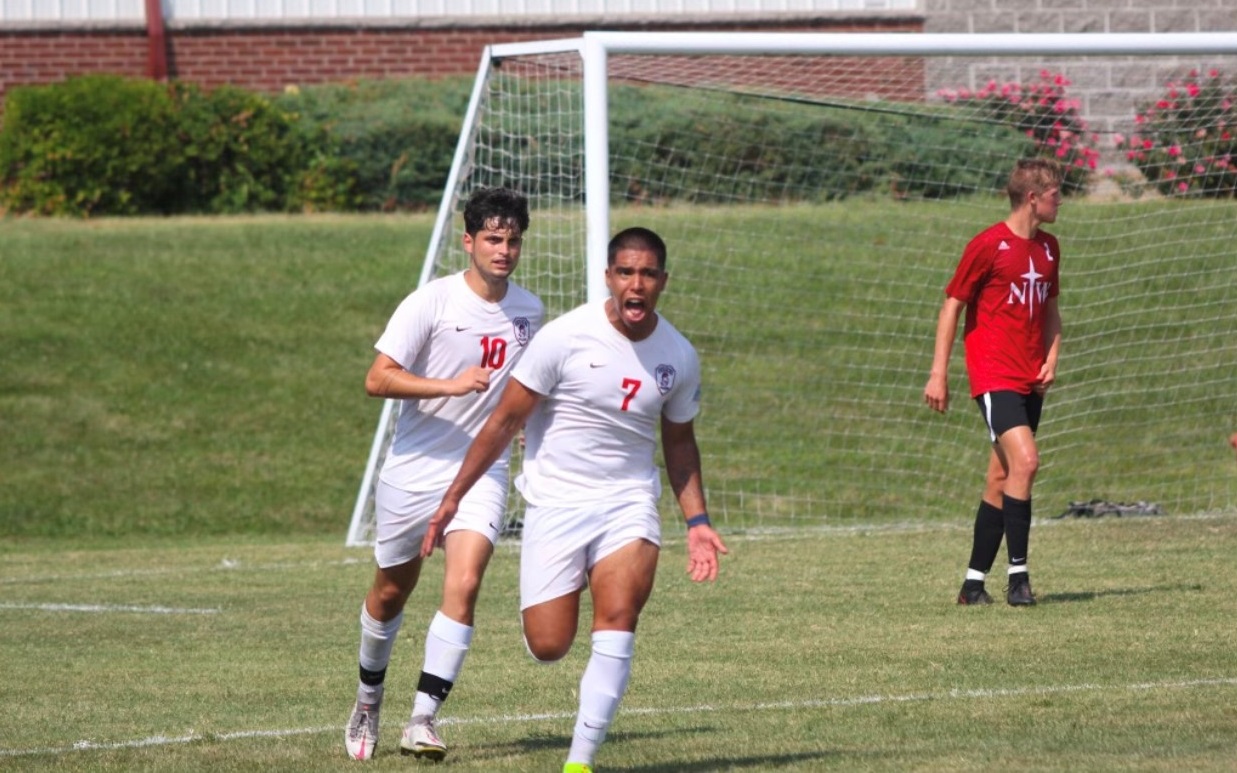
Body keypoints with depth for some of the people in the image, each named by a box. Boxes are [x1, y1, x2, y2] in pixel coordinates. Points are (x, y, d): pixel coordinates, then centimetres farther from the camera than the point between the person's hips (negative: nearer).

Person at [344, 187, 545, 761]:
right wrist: (450, 385, -29)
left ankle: (422, 721, -19)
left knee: (464, 585, -19)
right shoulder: (431, 303, -12)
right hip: (414, 471, -2)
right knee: (391, 591, 12)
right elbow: (378, 379, -19)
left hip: (482, 472, 2)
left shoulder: (529, 310, 5)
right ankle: (368, 700, 38)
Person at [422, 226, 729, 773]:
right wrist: (453, 498, -4)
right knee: (547, 648, -4)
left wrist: (697, 521, 8)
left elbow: (679, 440, 17)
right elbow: (504, 422, -5)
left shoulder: (678, 357, 0)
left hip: (629, 502, 2)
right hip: (555, 502, -2)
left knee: (618, 618, -23)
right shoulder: (564, 338, -12)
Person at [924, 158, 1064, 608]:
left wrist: (1051, 359, 6)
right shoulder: (988, 246, -9)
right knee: (1025, 459, -21)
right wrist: (939, 374, -7)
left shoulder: (1048, 248, 13)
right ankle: (1017, 575, -17)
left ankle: (974, 583, 12)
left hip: (1030, 381, 7)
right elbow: (952, 305, -4)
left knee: (1001, 478, 7)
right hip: (994, 375, -7)